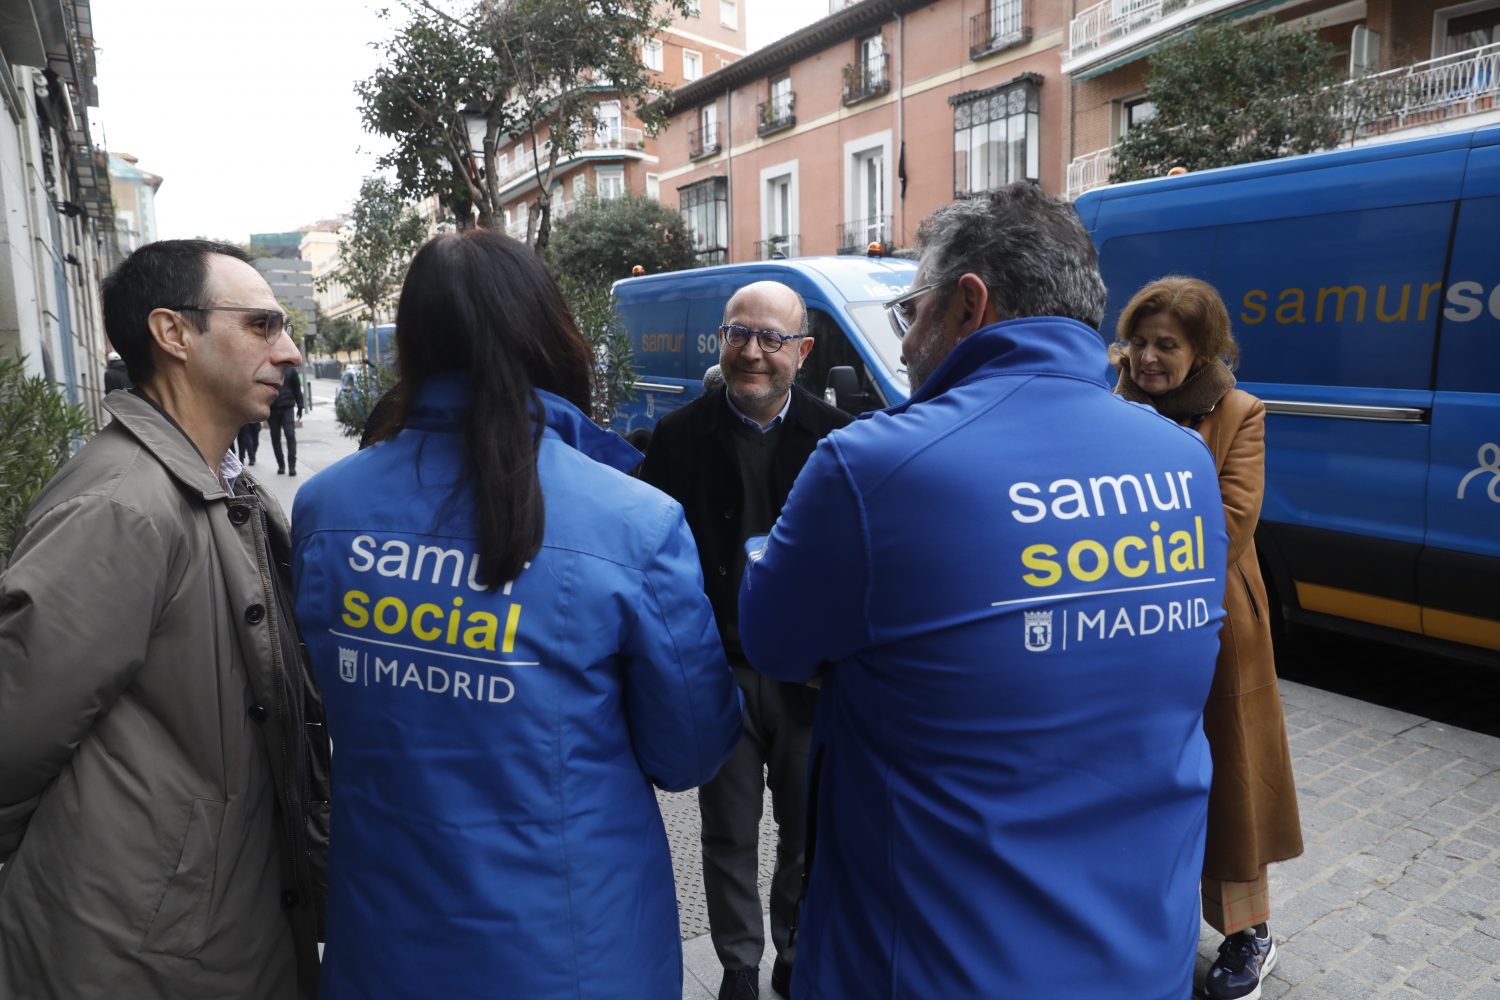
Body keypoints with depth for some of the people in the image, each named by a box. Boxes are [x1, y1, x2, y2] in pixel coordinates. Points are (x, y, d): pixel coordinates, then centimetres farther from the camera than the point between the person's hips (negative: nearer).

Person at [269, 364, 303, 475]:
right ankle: (281, 465, 15)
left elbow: (297, 388, 6)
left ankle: (292, 466, -10)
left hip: (287, 407, -1)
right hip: (272, 408, 2)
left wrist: (300, 407, 2)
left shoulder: (290, 369, 3)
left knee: (290, 435, -11)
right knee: (275, 437, 6)